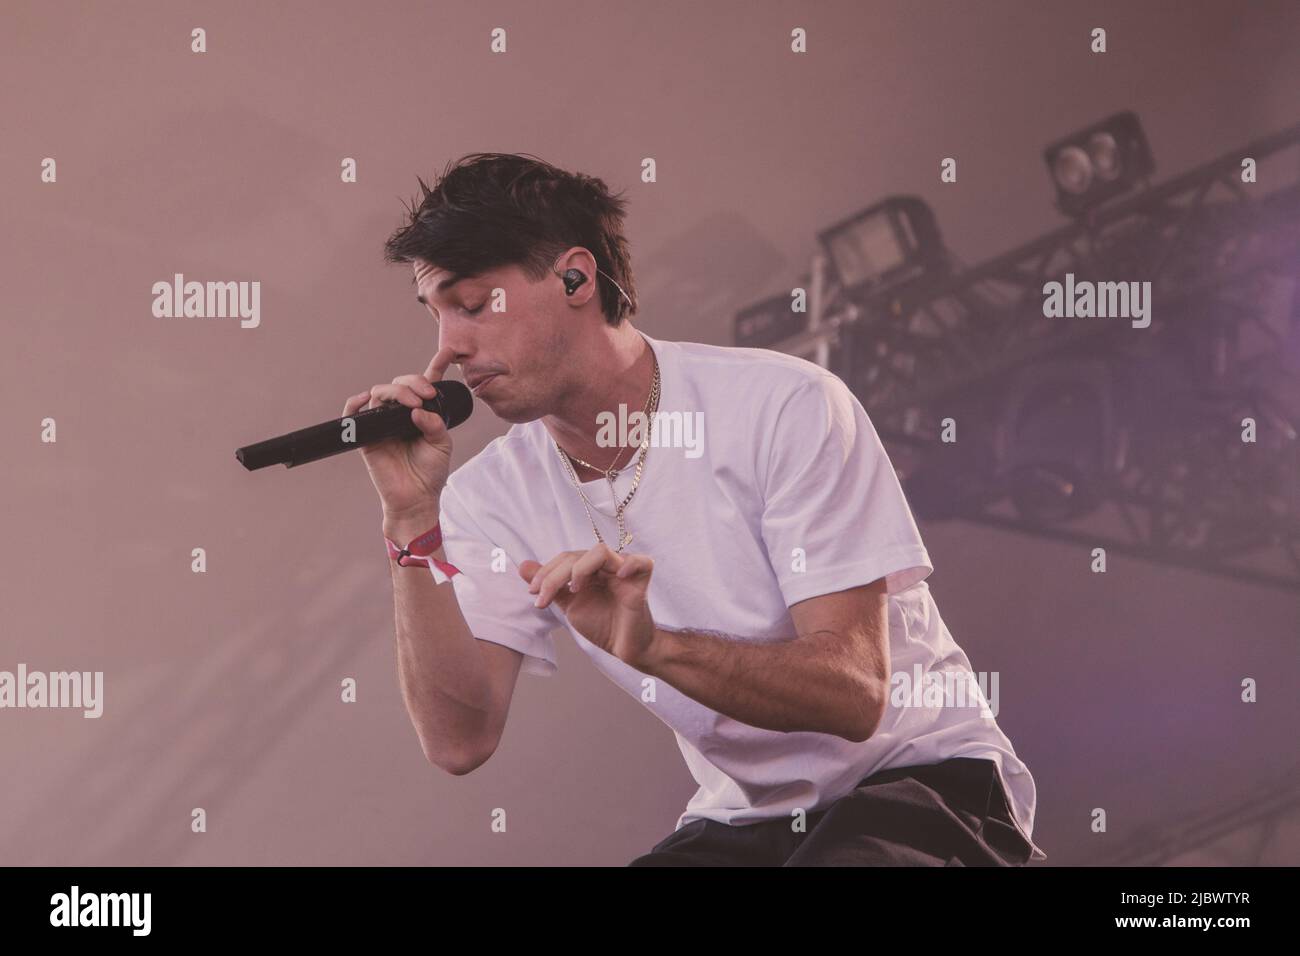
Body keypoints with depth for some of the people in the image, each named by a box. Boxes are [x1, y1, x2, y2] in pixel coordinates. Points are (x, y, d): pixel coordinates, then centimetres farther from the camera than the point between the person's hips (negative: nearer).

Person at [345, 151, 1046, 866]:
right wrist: (414, 520, -17)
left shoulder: (786, 407, -15)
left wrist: (652, 647, -36)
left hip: (920, 778, -4)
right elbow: (459, 742, -11)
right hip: (741, 820, 4)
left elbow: (852, 693, -21)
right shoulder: (489, 497, -1)